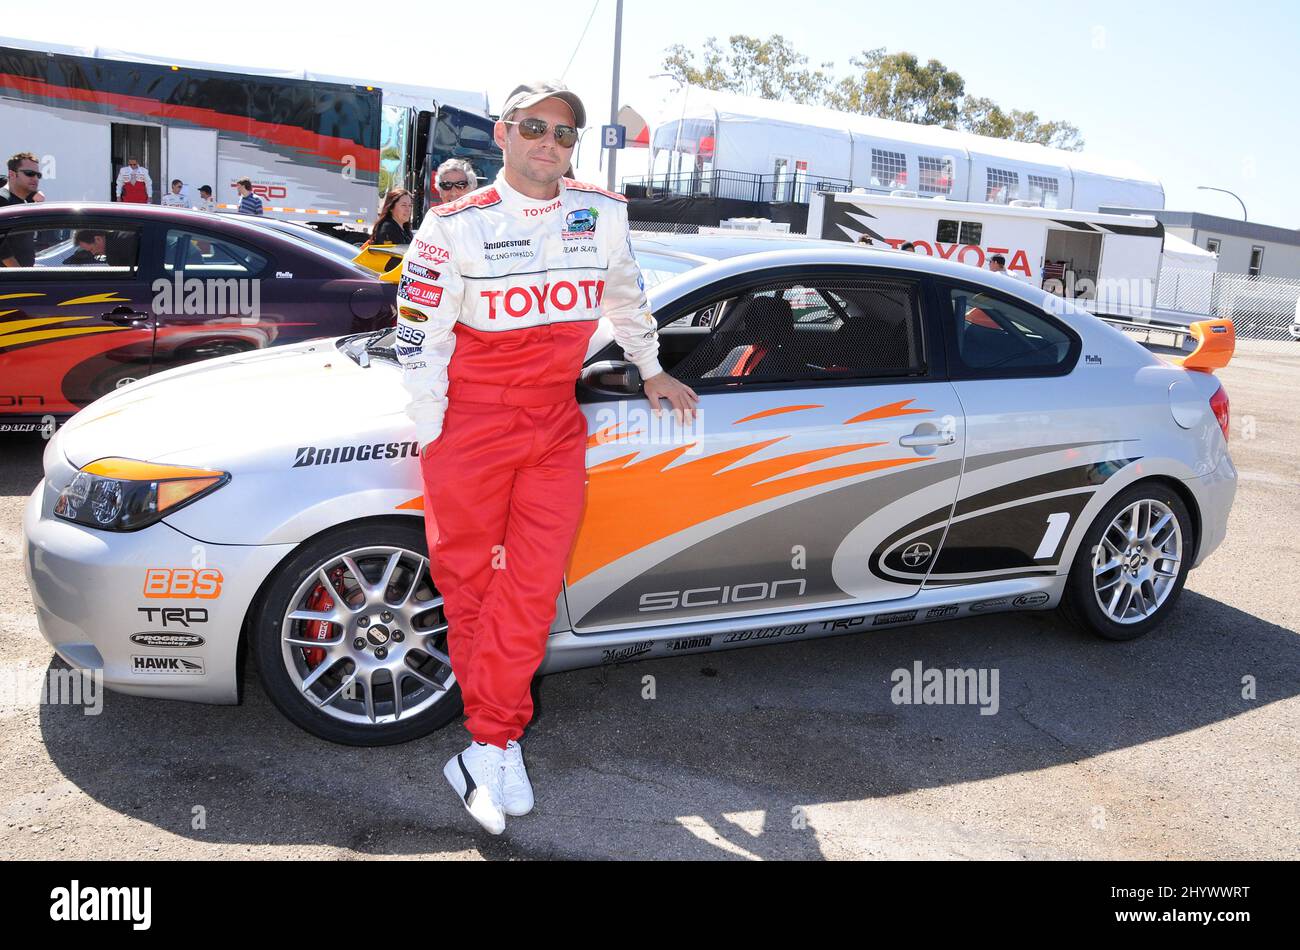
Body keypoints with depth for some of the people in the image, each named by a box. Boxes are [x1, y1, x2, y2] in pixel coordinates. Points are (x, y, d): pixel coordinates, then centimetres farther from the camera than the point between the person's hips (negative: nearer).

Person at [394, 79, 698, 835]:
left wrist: (651, 372, 31)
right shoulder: (457, 226, -5)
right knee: (470, 581, 3)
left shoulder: (603, 214, 5)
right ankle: (504, 734, 19)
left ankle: (486, 749, 2)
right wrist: (432, 438, -6)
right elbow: (420, 337, -4)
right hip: (471, 419, -2)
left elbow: (627, 298, 22)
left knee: (534, 584, -6)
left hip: (555, 422, 2)